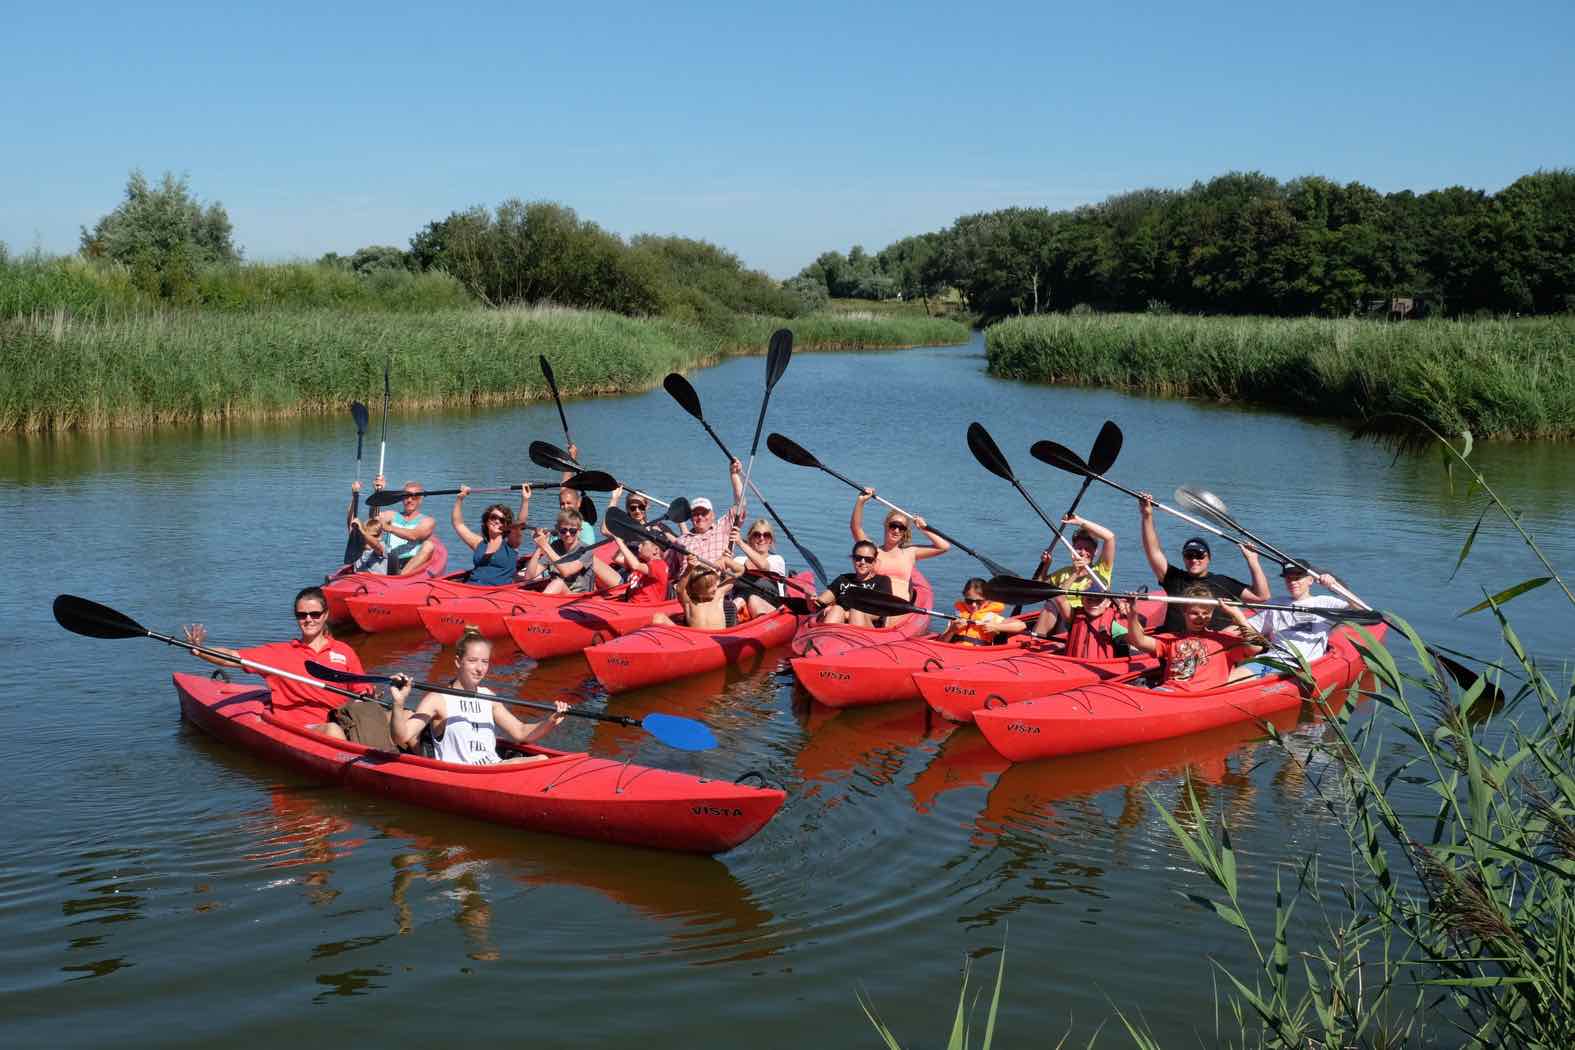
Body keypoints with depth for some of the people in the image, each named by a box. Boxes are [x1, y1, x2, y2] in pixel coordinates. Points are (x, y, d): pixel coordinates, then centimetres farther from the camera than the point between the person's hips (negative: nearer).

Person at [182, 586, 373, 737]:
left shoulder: (344, 651, 17)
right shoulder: (280, 652, 14)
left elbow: (362, 692, 20)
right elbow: (231, 657, 7)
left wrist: (367, 697, -3)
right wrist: (198, 649, -9)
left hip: (341, 722, 2)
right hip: (298, 729, -2)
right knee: (332, 730, -38)